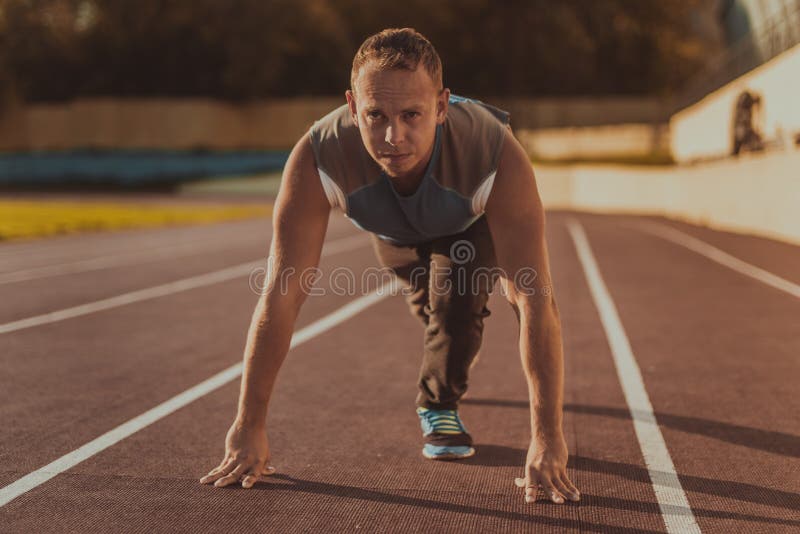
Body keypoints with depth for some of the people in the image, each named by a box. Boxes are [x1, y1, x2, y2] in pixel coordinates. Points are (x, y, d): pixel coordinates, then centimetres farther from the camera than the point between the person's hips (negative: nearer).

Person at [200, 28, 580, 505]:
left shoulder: (498, 157, -48)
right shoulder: (317, 160, -45)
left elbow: (535, 298, -49)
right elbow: (281, 294, -42)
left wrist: (548, 439, -53)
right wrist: (248, 427, -41)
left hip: (470, 219, -2)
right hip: (392, 230, 2)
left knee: (457, 292, -27)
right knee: (431, 303, 25)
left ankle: (441, 406, 1)